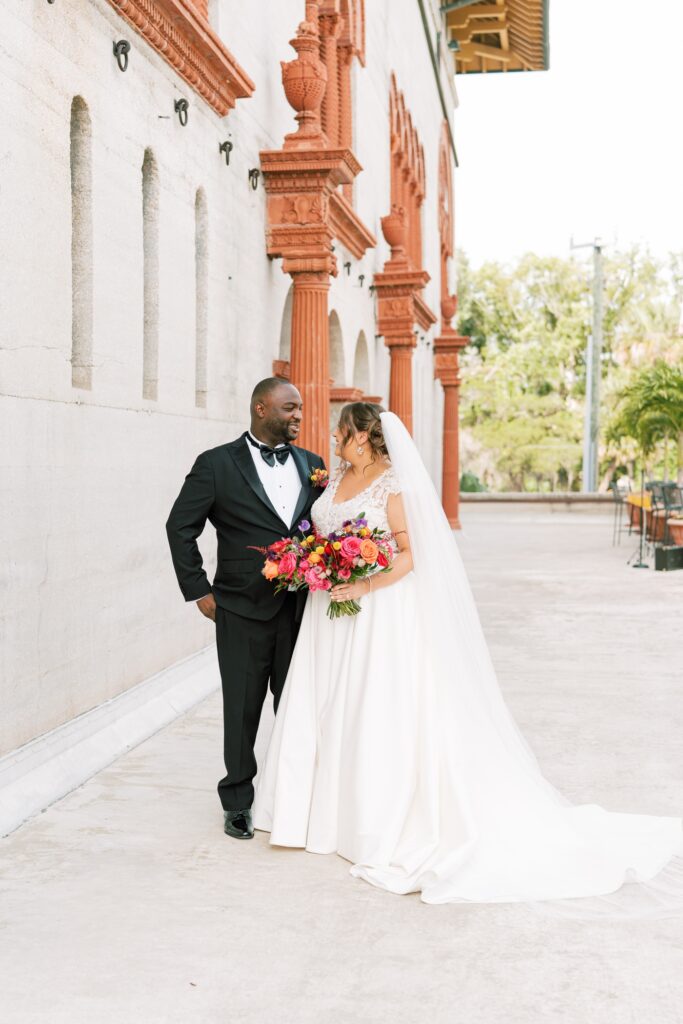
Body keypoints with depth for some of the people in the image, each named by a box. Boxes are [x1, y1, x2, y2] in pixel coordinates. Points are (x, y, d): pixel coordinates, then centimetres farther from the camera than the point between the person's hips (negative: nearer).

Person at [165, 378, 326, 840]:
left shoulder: (312, 465, 9)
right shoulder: (217, 464, -3)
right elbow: (181, 527, -1)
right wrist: (198, 591, -4)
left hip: (302, 608, 3)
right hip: (243, 611, -3)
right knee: (242, 710, 7)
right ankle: (238, 804, 22)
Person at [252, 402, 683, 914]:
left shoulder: (394, 484, -12)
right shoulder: (336, 478, 11)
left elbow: (410, 555, -16)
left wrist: (364, 587, -25)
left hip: (379, 613, -8)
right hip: (331, 610, 8)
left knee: (376, 712, -2)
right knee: (325, 709, 10)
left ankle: (380, 825, 9)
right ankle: (327, 811, 23)